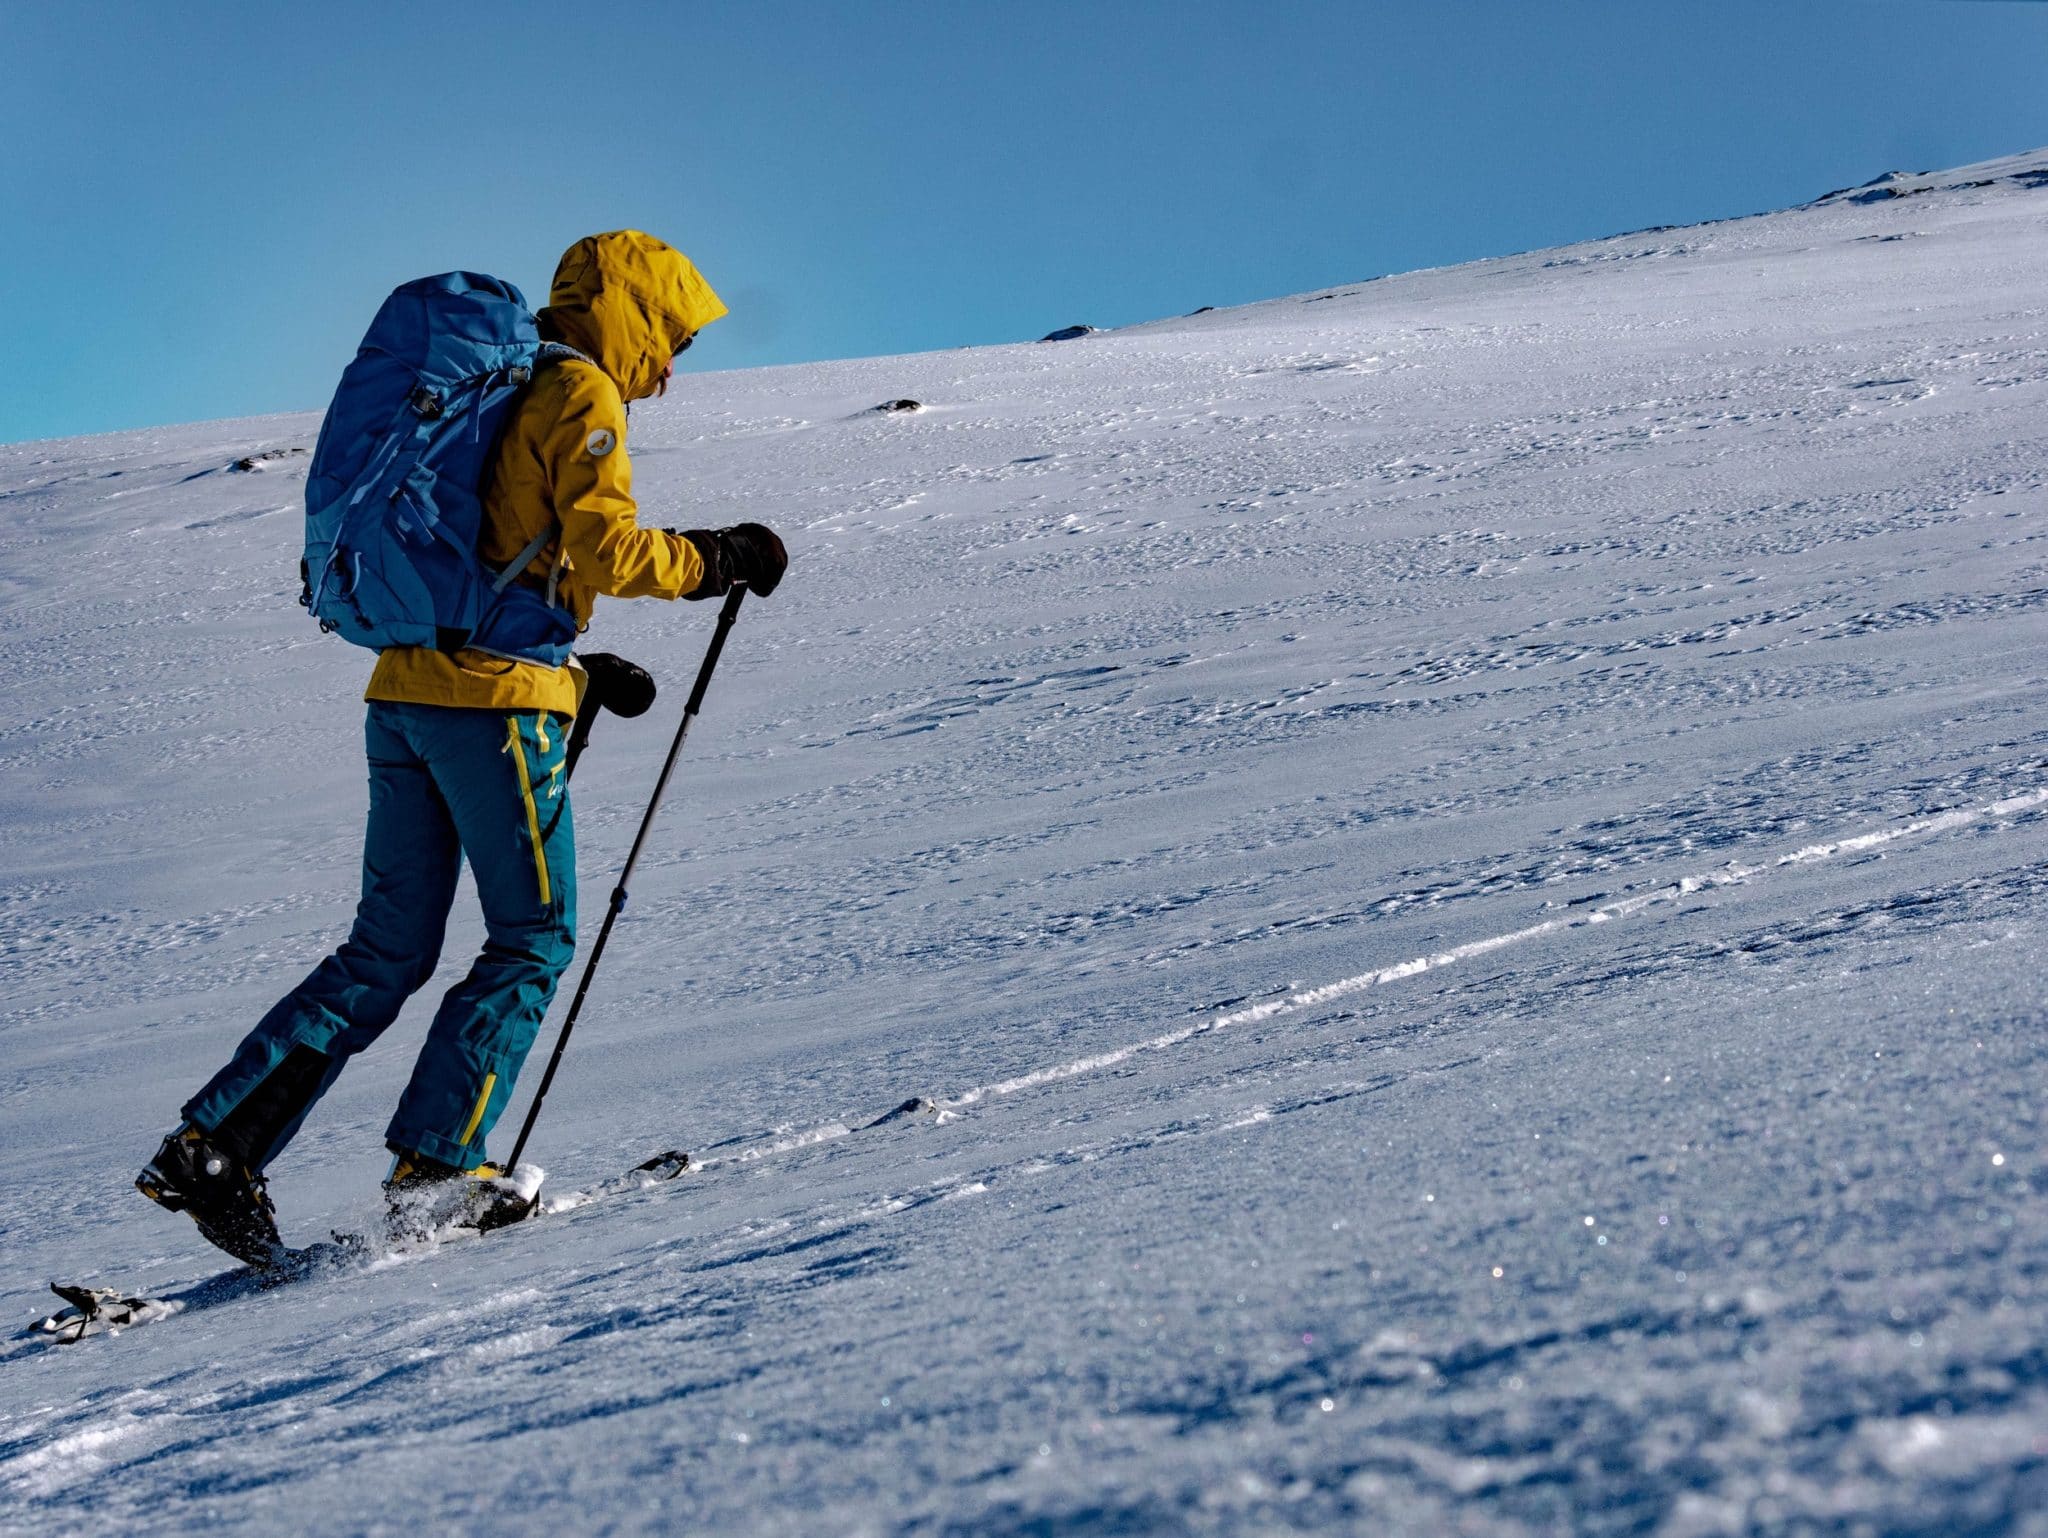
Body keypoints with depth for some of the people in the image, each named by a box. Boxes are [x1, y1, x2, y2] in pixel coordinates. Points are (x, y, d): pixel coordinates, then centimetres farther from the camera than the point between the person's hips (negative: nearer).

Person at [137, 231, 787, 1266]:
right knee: (534, 941, 3)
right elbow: (603, 550, -18)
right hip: (497, 697, -8)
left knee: (386, 954, 10)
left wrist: (576, 669, 26)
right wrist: (718, 560, -3)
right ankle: (434, 1162, -2)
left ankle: (212, 1143, 4)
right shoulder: (579, 394, -4)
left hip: (402, 693, 8)